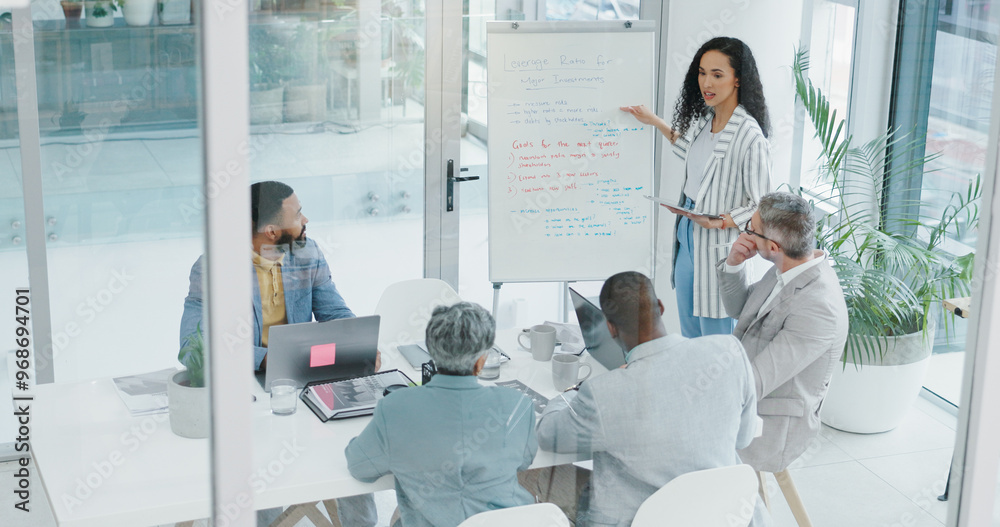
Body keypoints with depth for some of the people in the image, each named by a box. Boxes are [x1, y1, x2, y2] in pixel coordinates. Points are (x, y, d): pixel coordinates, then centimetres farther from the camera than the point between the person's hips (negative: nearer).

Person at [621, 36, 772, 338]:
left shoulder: (749, 136, -22)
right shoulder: (705, 119, 5)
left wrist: (721, 222, -29)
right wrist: (655, 122, 28)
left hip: (718, 249, -9)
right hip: (687, 239, 9)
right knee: (689, 337, 19)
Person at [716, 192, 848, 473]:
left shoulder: (818, 307, -31)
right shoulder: (789, 270, -2)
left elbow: (753, 385, -30)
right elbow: (738, 308, 15)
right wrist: (734, 263, -6)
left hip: (768, 427, -9)